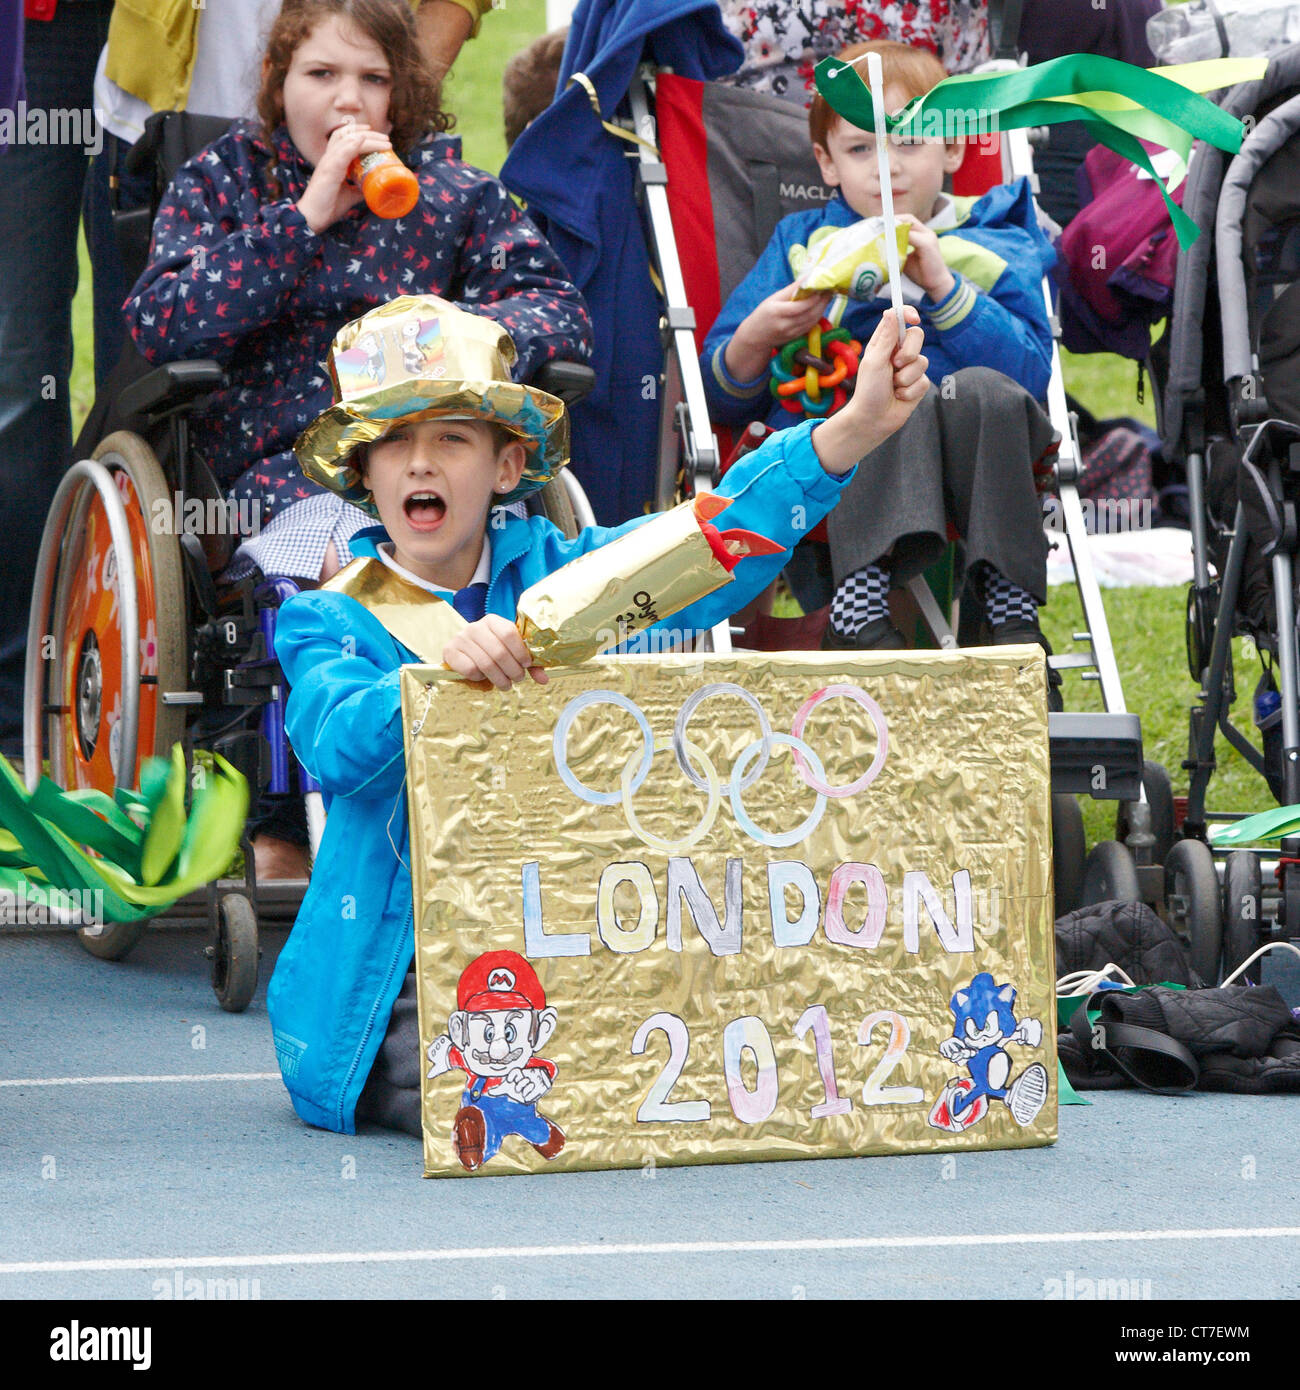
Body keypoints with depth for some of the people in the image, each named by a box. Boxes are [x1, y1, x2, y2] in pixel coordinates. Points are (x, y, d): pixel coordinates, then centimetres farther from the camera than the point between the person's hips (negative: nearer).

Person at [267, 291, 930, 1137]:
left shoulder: (556, 573, 9)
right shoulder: (327, 621, 3)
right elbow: (337, 744, -19)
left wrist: (854, 429, -21)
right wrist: (444, 665, -41)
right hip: (402, 968, -4)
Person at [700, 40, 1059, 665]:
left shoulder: (999, 248, 18)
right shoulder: (800, 243, 22)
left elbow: (1032, 373, 0)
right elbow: (726, 398, 16)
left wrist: (943, 285, -9)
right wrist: (755, 338, -6)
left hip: (967, 457, 1)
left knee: (981, 391, -32)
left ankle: (1010, 607, -36)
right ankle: (859, 603, -49)